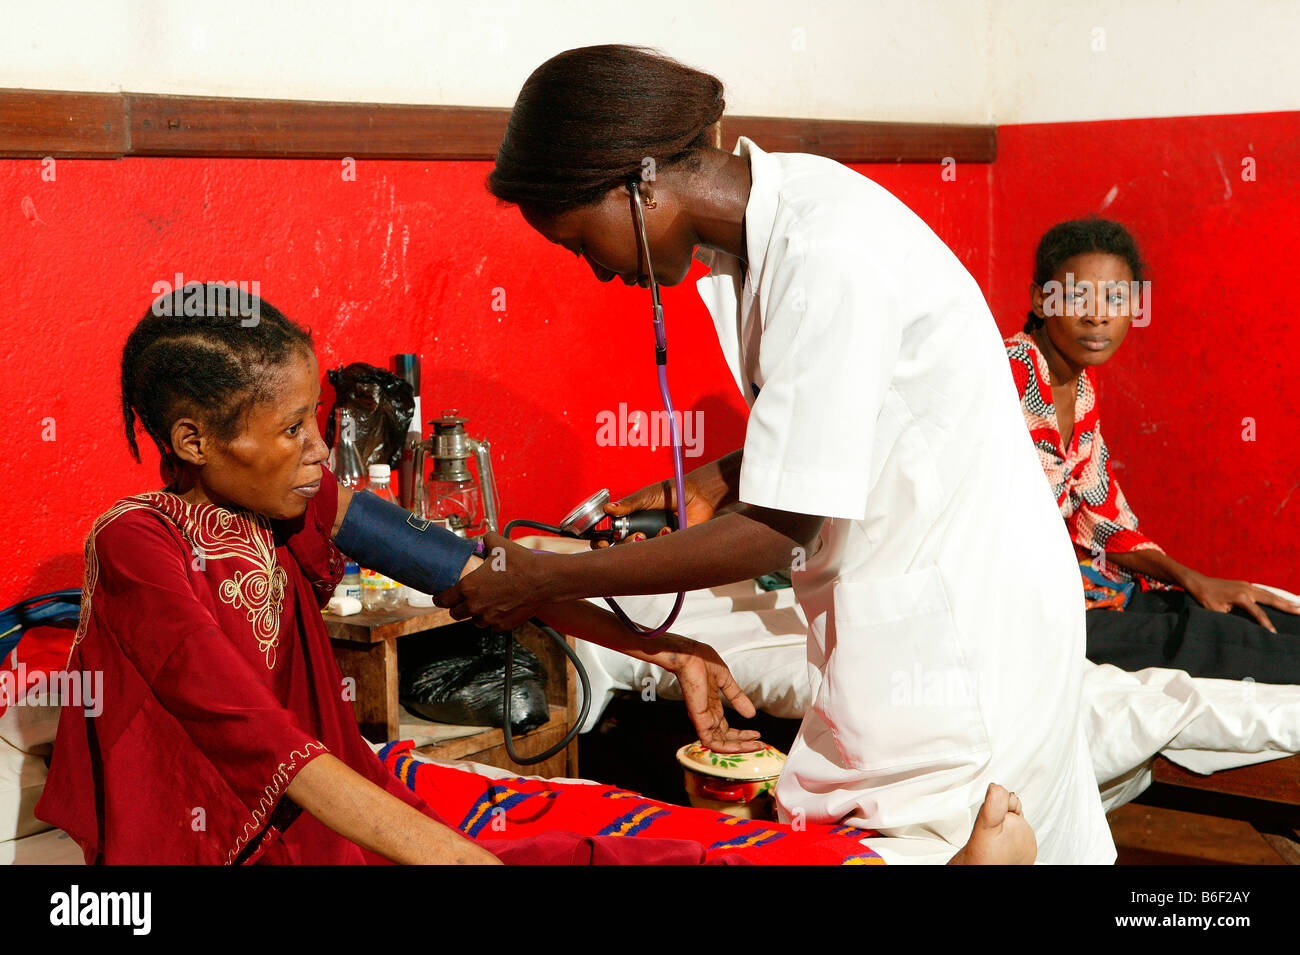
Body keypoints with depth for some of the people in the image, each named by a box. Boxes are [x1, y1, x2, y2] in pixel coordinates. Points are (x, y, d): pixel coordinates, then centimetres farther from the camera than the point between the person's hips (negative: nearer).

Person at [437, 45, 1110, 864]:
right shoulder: (762, 221, 3)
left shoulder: (825, 256, -25)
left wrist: (545, 580, -15)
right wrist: (710, 484, 6)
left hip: (956, 623, -9)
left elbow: (779, 531, -22)